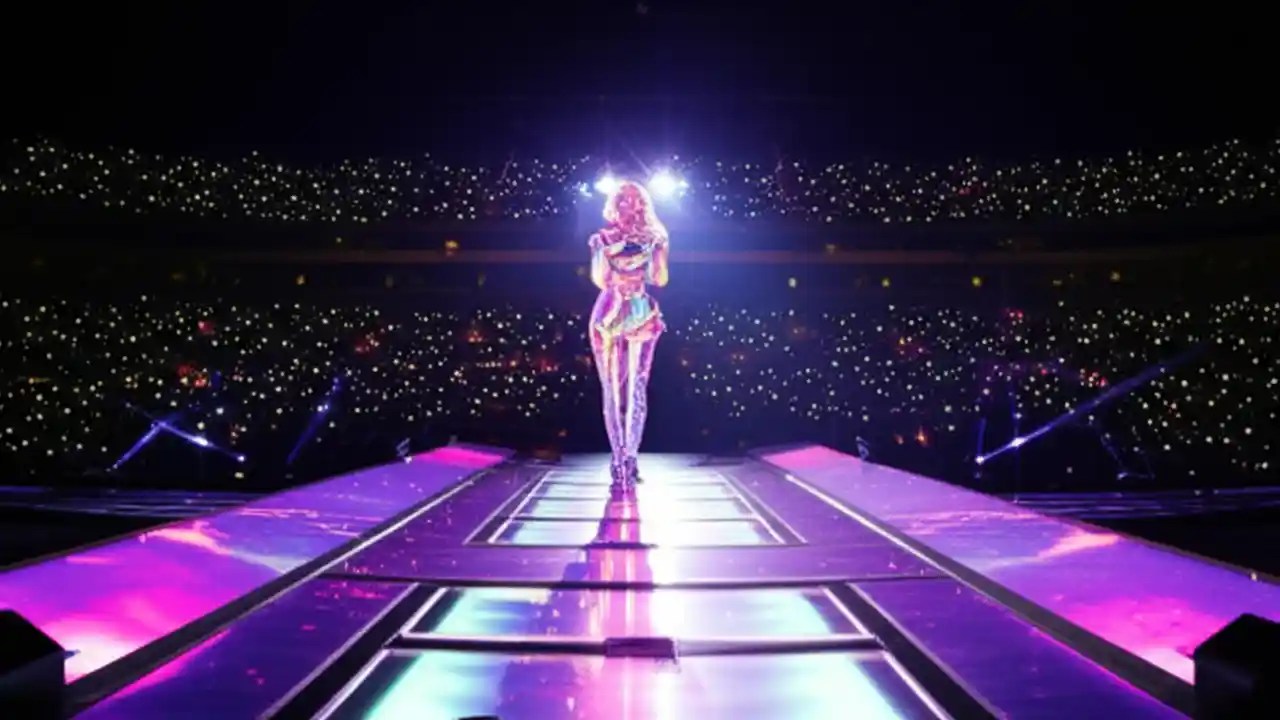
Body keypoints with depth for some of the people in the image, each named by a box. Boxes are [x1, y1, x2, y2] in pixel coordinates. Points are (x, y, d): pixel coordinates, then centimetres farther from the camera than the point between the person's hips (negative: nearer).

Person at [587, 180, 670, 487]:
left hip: (609, 314, -1)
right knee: (637, 388, 4)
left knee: (612, 389, -1)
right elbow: (659, 279, 1)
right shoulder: (655, 237, 4)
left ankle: (619, 461, -2)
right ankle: (630, 459, 5)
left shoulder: (603, 238, 2)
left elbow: (600, 279, -4)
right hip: (641, 314, 1)